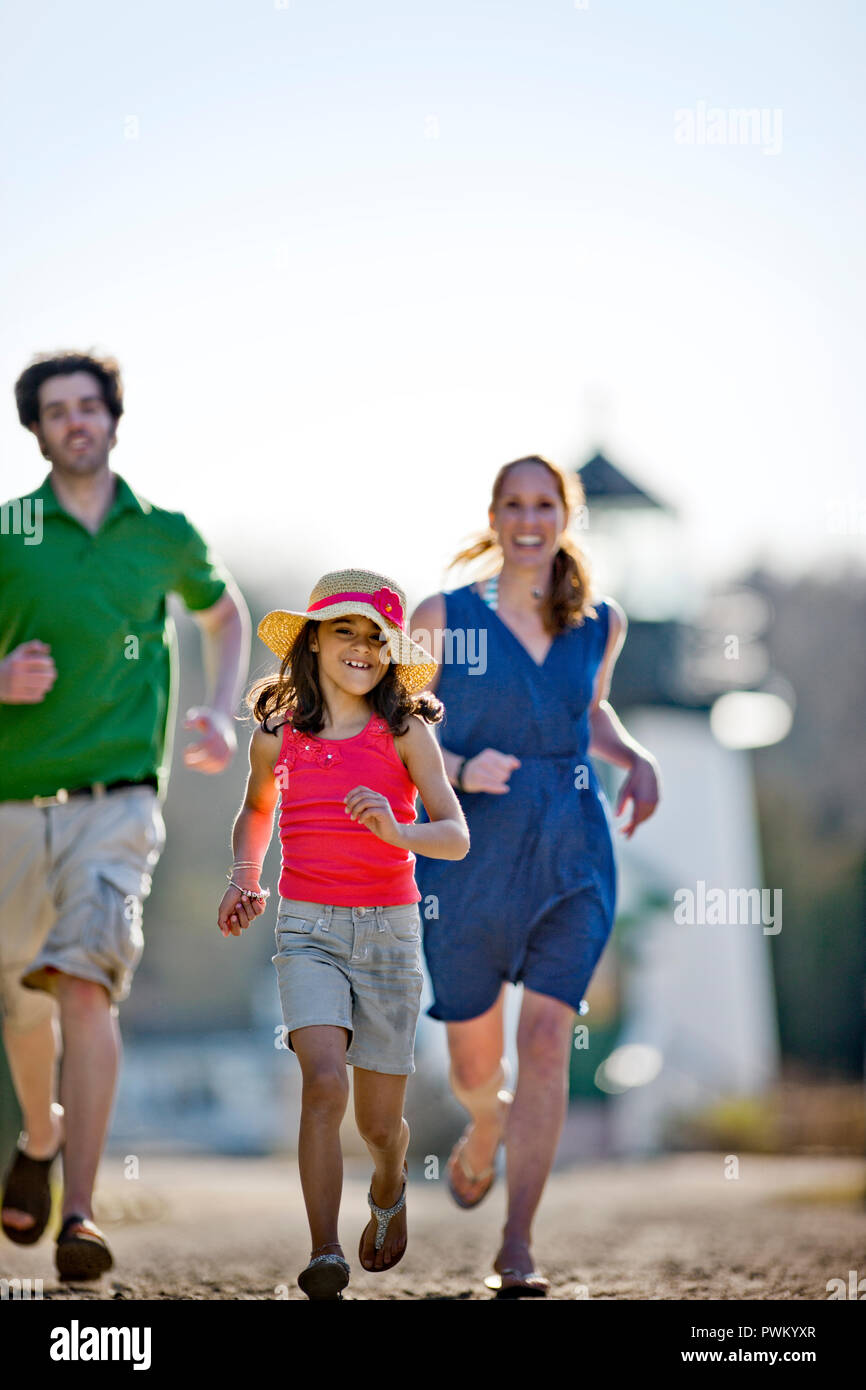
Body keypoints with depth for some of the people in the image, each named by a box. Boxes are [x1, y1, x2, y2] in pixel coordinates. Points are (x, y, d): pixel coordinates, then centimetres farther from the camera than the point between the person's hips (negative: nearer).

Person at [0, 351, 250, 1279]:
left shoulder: (165, 535, 6)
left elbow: (224, 613, 26)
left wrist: (221, 713, 12)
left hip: (117, 798, -1)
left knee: (86, 986, -19)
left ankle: (78, 1217, -23)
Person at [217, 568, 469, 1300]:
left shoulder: (406, 731, -4)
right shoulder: (277, 735, 3)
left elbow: (457, 838, -10)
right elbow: (256, 810, 25)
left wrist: (394, 828, -29)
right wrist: (244, 878, 9)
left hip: (389, 930, 0)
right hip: (308, 930, 0)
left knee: (380, 1121, 8)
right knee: (324, 1082, -23)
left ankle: (390, 1188, 44)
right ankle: (325, 1258, -25)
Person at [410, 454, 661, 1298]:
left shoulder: (600, 624, 6)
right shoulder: (443, 618, -4)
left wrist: (635, 757, 7)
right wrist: (459, 770, -18)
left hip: (573, 855, 1)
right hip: (470, 857, -1)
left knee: (546, 1040, -12)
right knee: (474, 1062, 8)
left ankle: (517, 1247, -7)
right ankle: (486, 1128, 48)